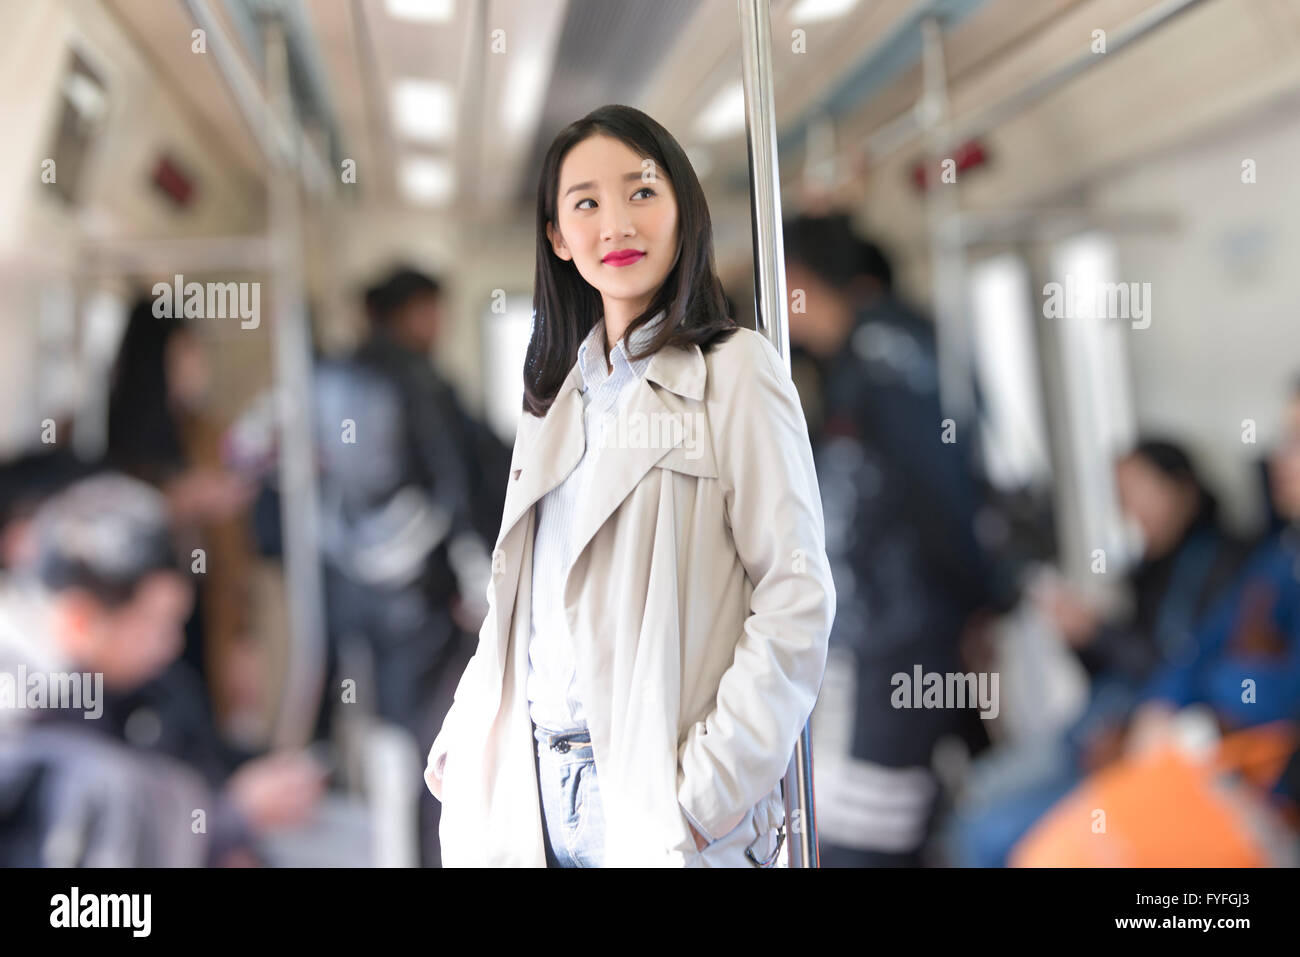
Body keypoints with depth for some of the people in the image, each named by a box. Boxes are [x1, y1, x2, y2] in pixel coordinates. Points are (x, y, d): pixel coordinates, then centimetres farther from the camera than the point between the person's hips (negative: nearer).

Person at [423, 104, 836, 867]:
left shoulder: (735, 369, -5)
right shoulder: (560, 389, 13)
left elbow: (797, 595, -12)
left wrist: (711, 790, -18)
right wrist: (462, 744, 5)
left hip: (659, 801, -5)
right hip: (532, 791, 5)